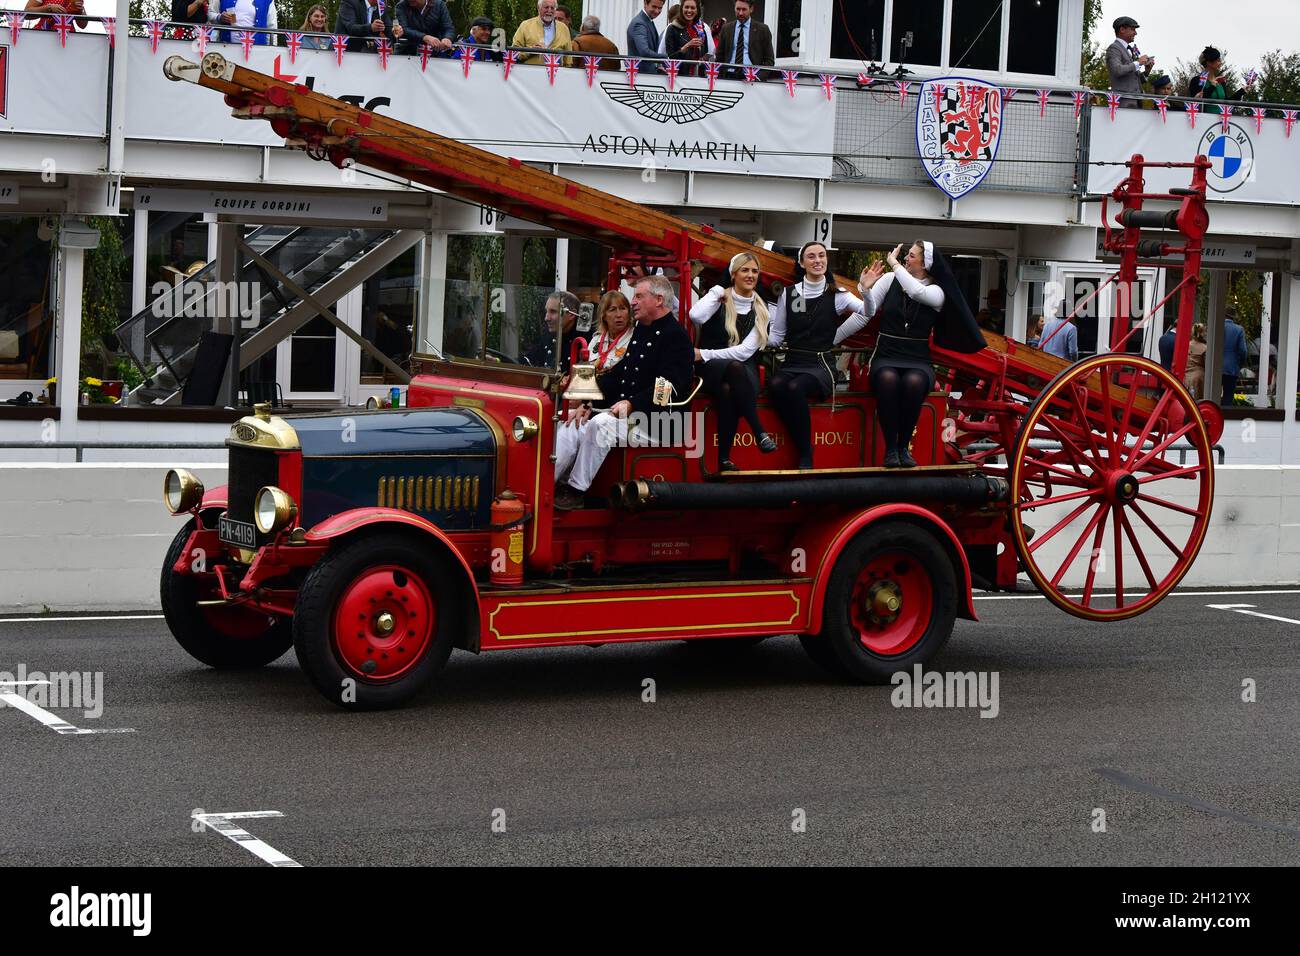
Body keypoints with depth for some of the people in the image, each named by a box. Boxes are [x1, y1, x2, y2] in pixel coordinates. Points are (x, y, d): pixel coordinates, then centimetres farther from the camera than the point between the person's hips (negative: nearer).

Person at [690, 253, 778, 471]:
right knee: (735, 368, -38)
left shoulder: (760, 311, 7)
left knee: (728, 391, -36)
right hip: (711, 369, -2)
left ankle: (724, 460, -37)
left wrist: (705, 354, -10)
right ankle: (760, 433, -40)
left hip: (744, 368, 2)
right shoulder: (719, 298, 2)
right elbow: (696, 316, -21)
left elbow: (745, 351, -4)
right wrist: (717, 293, -7)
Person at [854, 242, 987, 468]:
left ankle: (903, 447, -19)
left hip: (918, 360, 0)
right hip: (886, 357, 0)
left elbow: (917, 291, -22)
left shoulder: (937, 292, 2)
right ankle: (890, 448, -25)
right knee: (888, 379, -38)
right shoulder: (890, 280, 7)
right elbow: (866, 313, 2)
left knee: (913, 382, -38)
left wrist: (895, 263, -13)